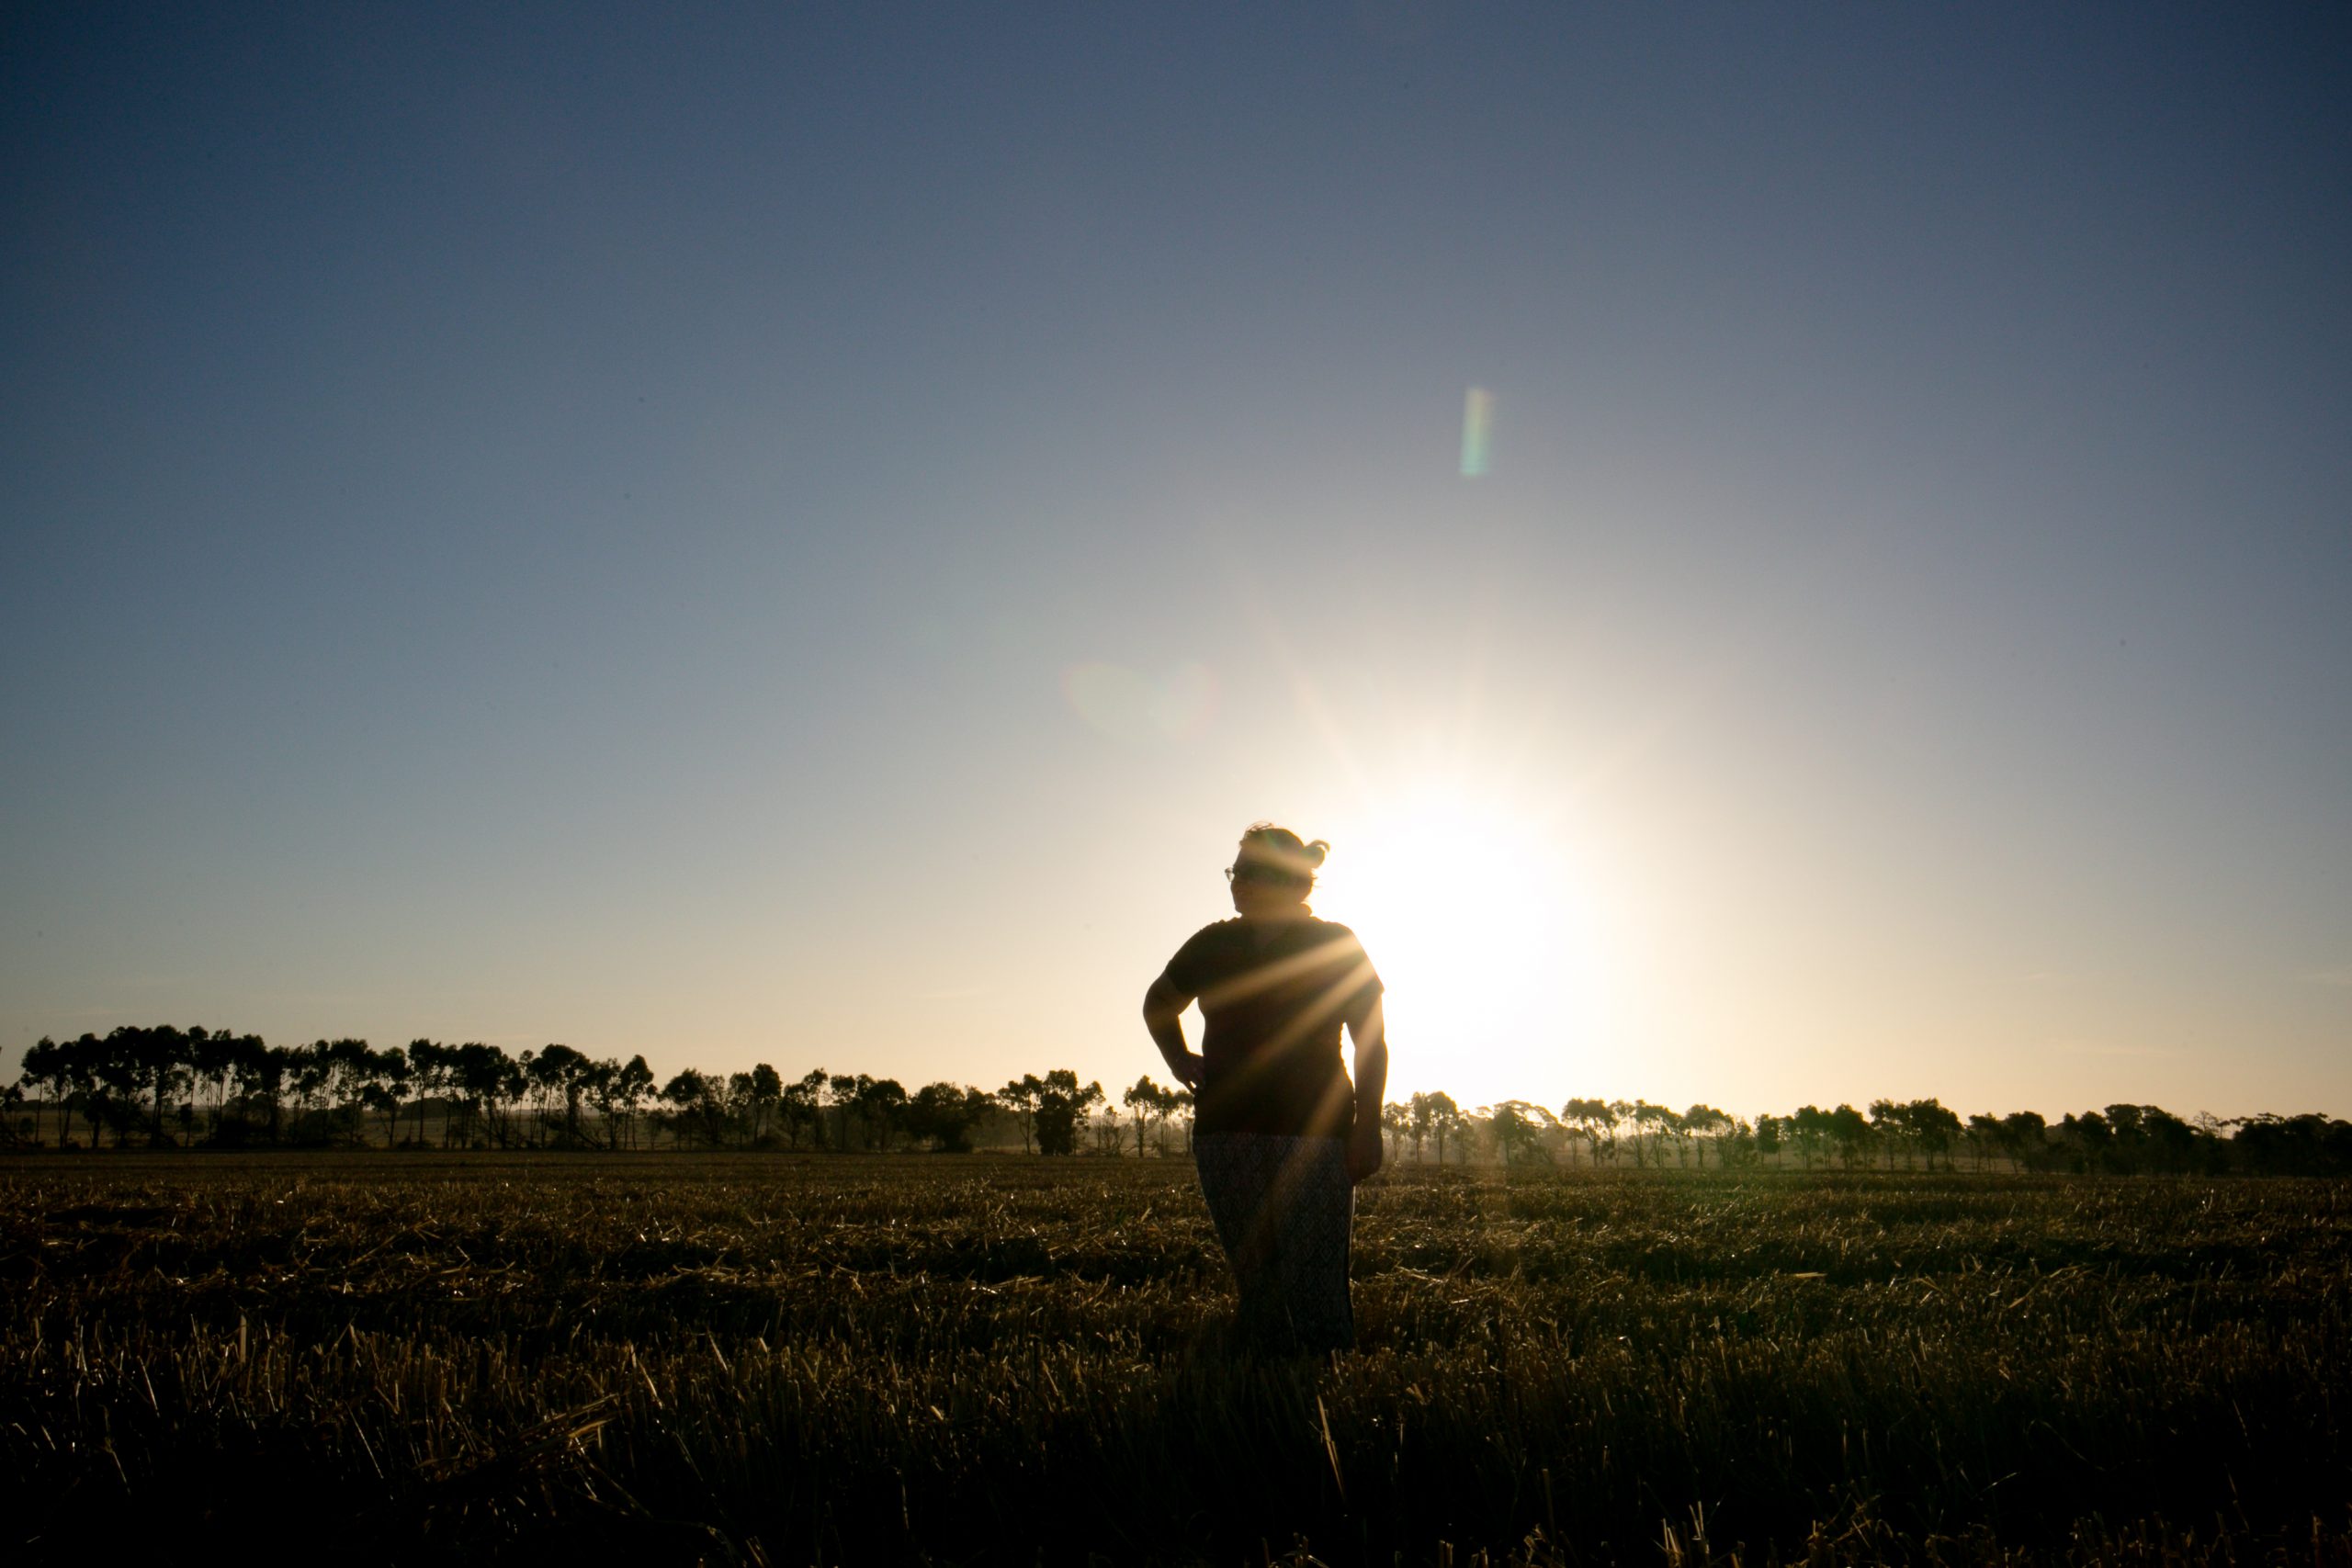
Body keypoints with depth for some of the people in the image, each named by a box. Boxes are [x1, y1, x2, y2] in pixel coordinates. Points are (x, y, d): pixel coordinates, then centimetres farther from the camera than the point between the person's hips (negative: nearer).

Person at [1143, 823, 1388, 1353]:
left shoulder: (1336, 947, 1)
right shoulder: (1214, 945, 11)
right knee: (1256, 1285, 7)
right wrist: (1178, 1057, 12)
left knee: (1316, 1294, -10)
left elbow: (1372, 1045, 0)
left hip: (1312, 1135, -4)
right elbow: (1159, 1002, 29)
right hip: (1225, 1135, 4)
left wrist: (1367, 1129, -7)